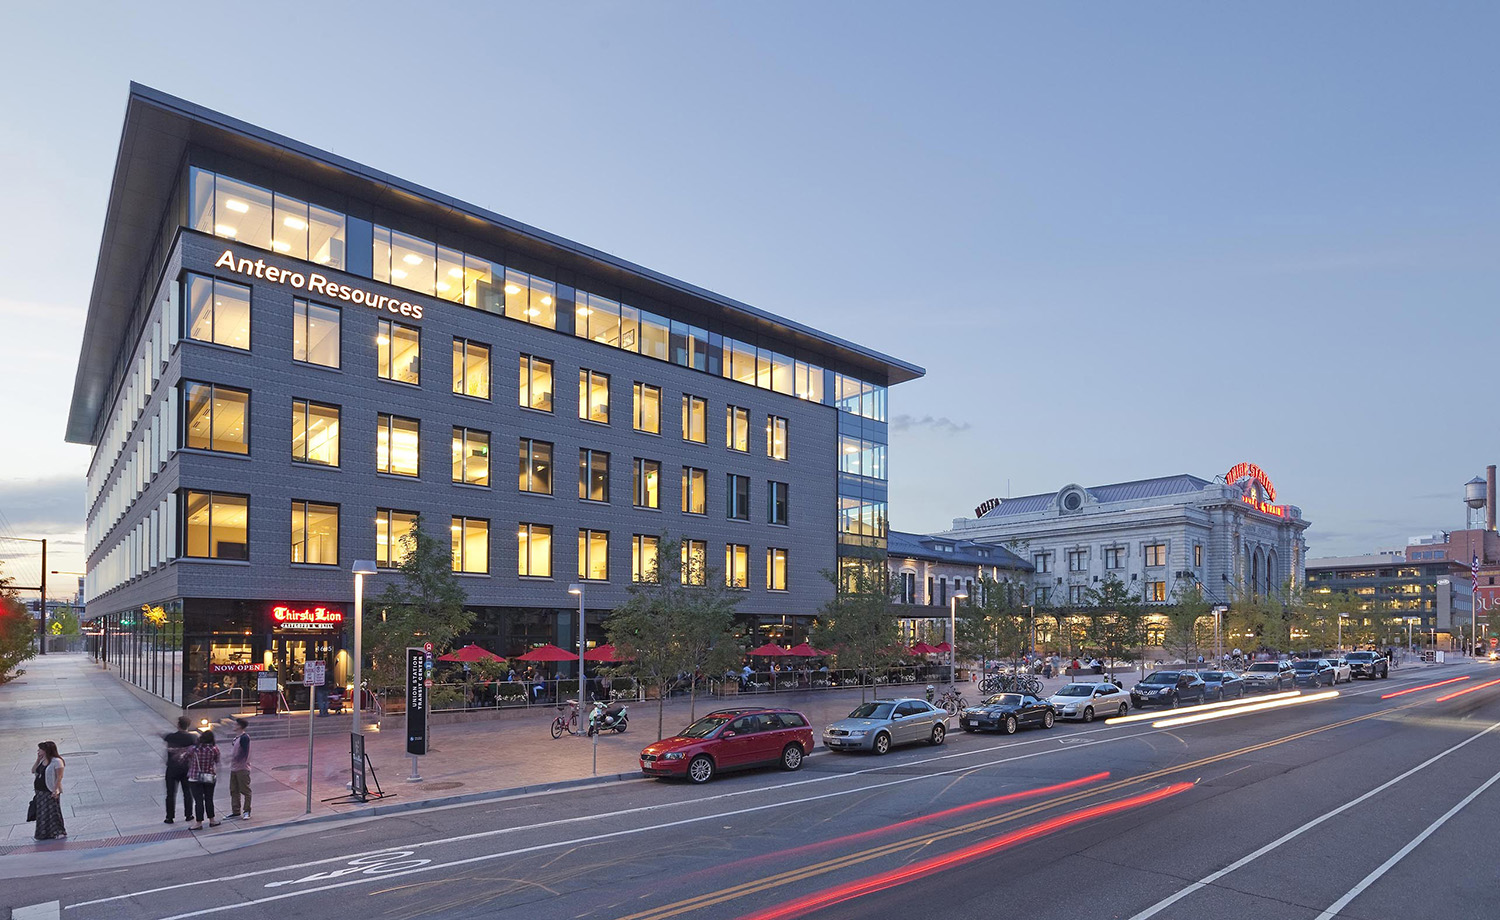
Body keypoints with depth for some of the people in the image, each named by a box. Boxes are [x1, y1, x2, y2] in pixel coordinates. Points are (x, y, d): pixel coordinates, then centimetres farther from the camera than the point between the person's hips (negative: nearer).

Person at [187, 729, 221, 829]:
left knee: (198, 800, 3)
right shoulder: (214, 749, -9)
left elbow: (189, 761, 1)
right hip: (209, 777, 1)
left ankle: (199, 823, 6)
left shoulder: (194, 748, -11)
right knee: (209, 799, 14)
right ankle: (212, 820, 23)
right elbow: (217, 762, 3)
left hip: (195, 777, -1)